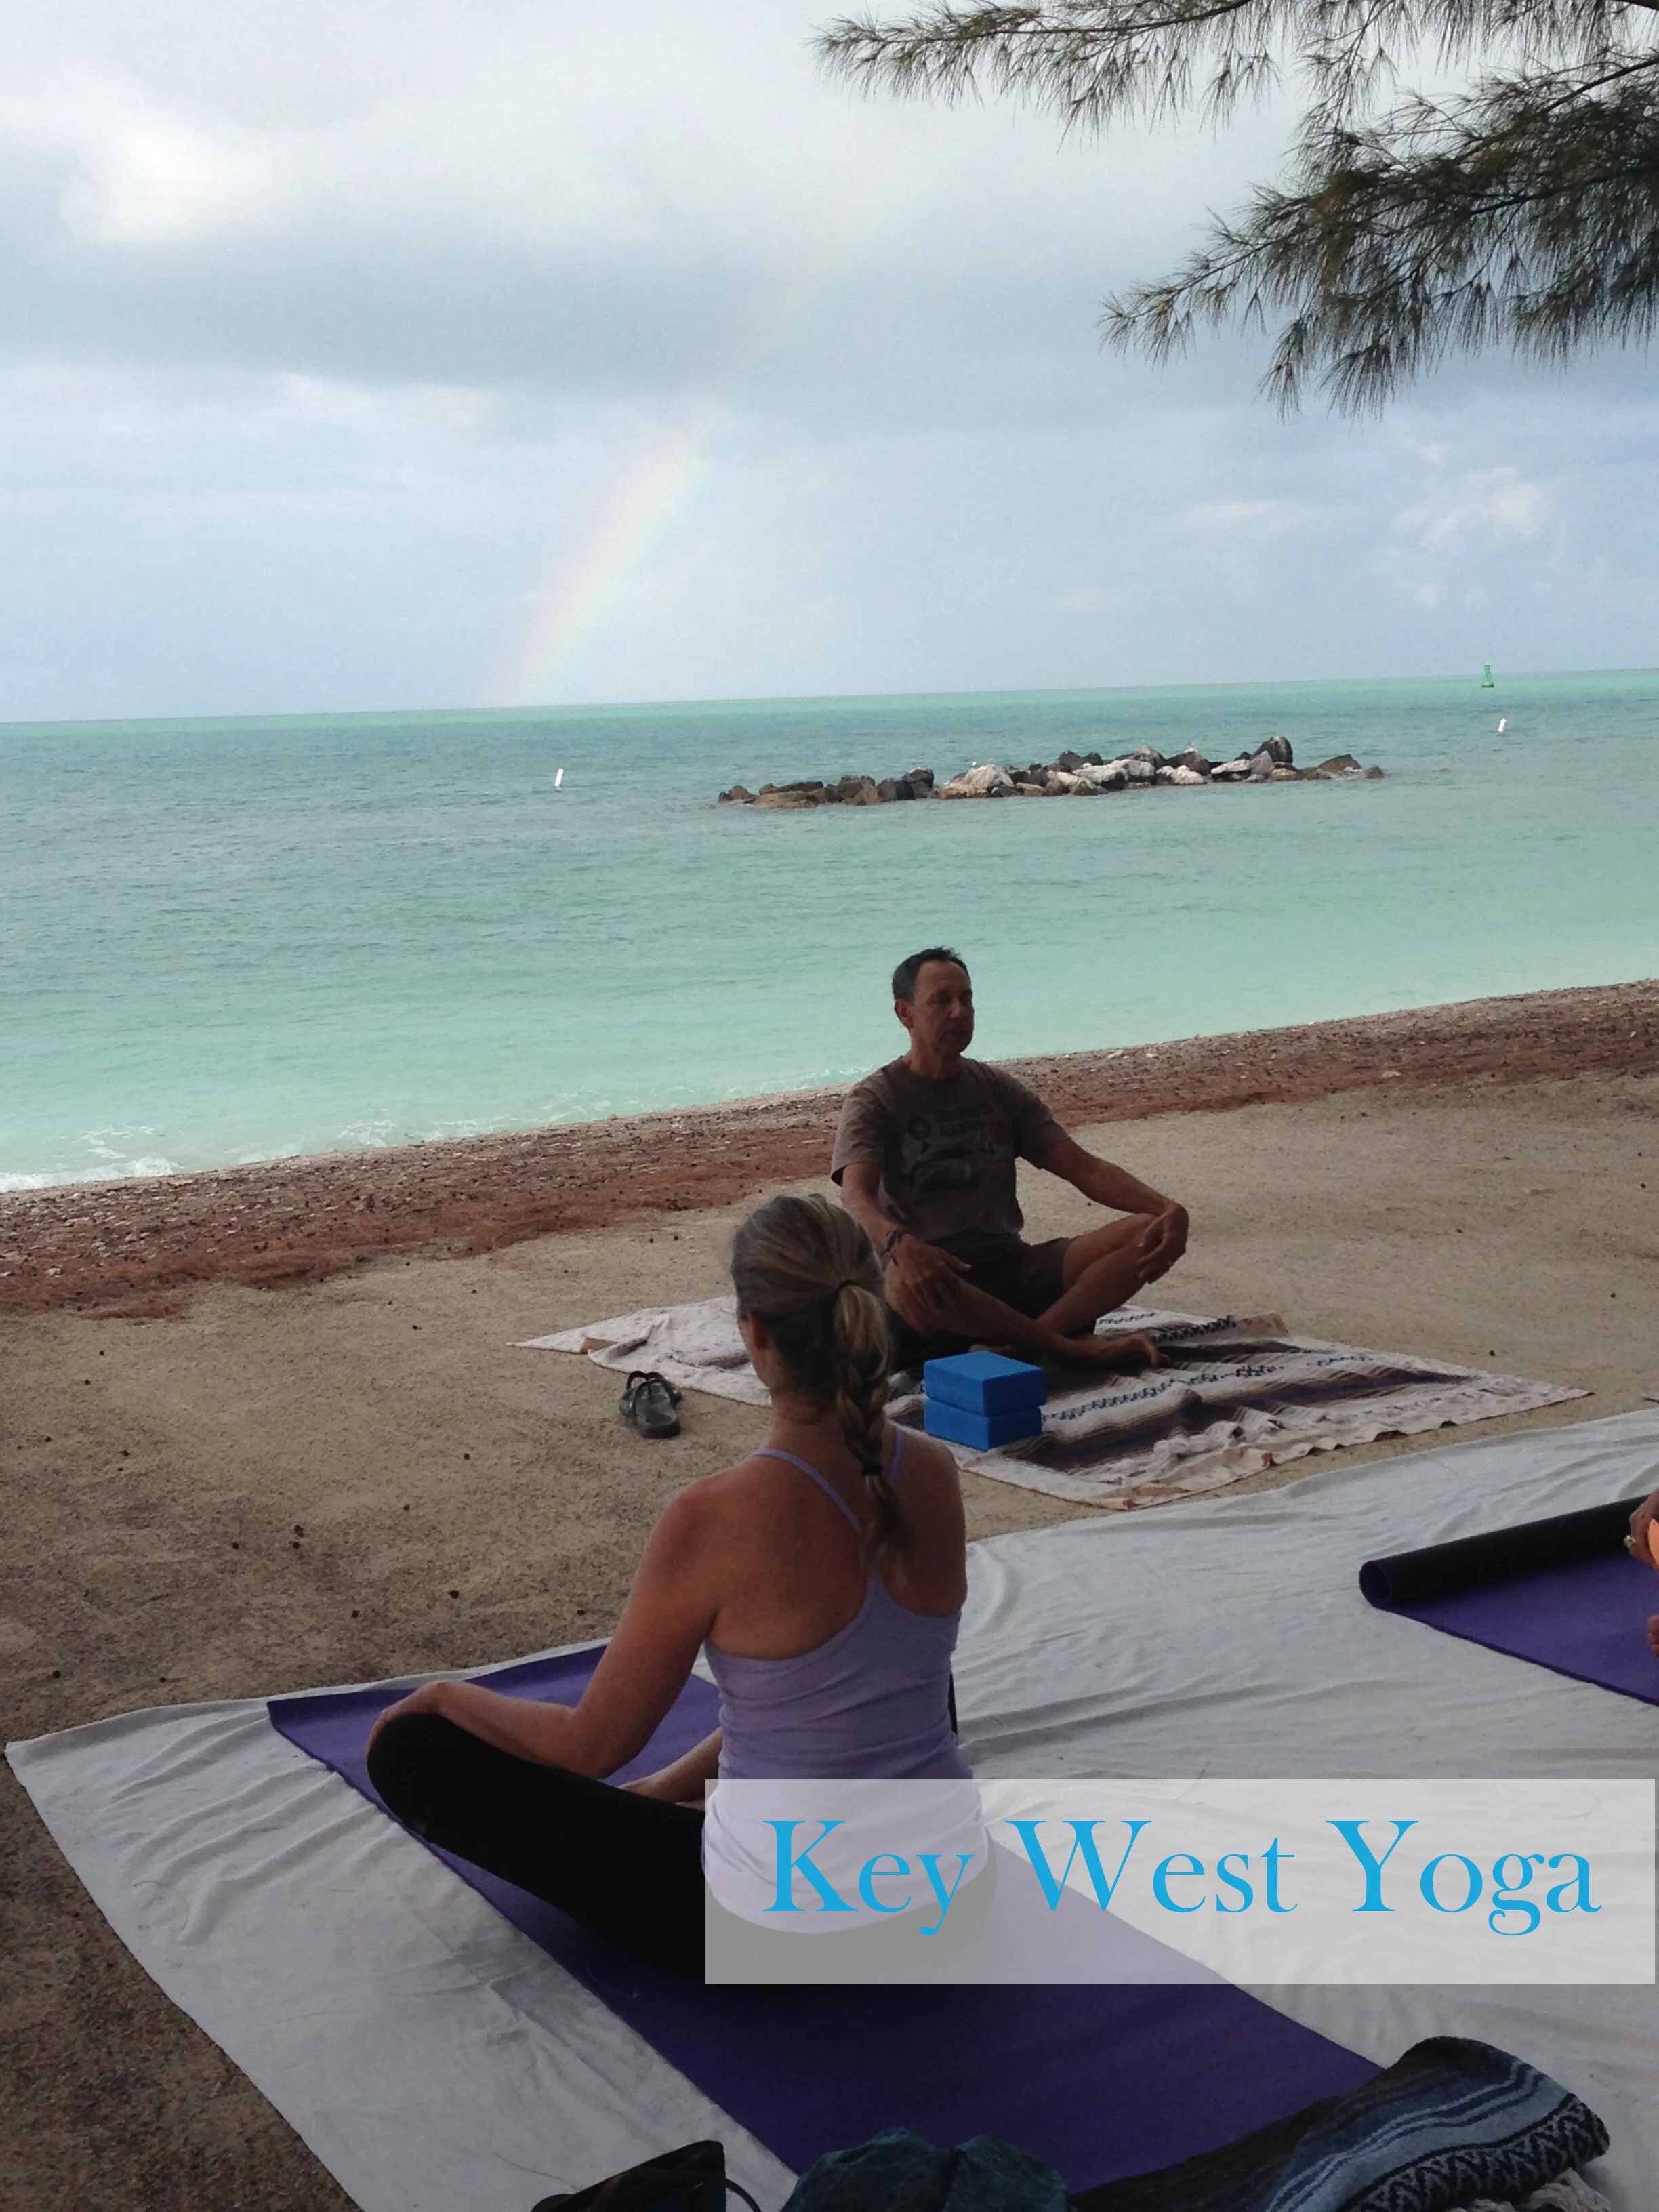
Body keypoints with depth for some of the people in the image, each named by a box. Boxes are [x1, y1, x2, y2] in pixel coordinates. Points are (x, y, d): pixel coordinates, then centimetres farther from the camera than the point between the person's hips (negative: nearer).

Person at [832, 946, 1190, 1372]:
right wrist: (901, 1245, -41)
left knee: (1148, 1233, -16)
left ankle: (1019, 1344, -33)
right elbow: (858, 1196, -17)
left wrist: (1166, 1209, -10)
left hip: (1011, 1265, 5)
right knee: (903, 1283, -42)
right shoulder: (874, 1100, 1)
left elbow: (1085, 1169, 10)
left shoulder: (998, 1090, 17)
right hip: (934, 1273, -5)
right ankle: (1069, 1346, -27)